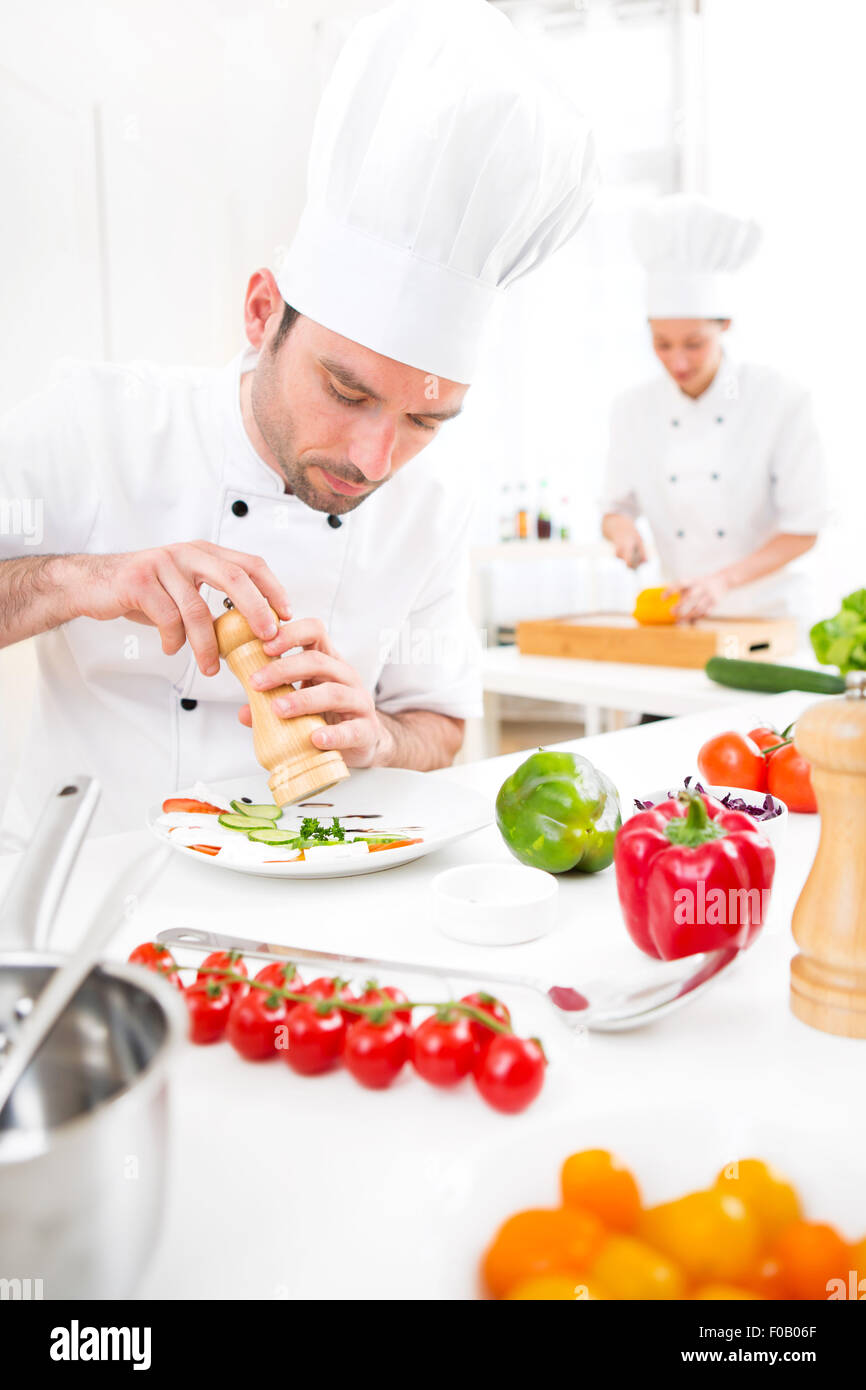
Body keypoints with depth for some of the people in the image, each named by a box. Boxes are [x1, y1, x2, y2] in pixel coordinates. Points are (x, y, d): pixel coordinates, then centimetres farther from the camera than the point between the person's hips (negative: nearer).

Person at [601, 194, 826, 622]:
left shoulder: (780, 401, -3)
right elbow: (615, 507, 15)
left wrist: (725, 579, -16)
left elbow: (802, 530, -3)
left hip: (763, 614, -2)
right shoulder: (633, 409, 5)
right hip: (679, 617, 3)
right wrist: (621, 526, -7)